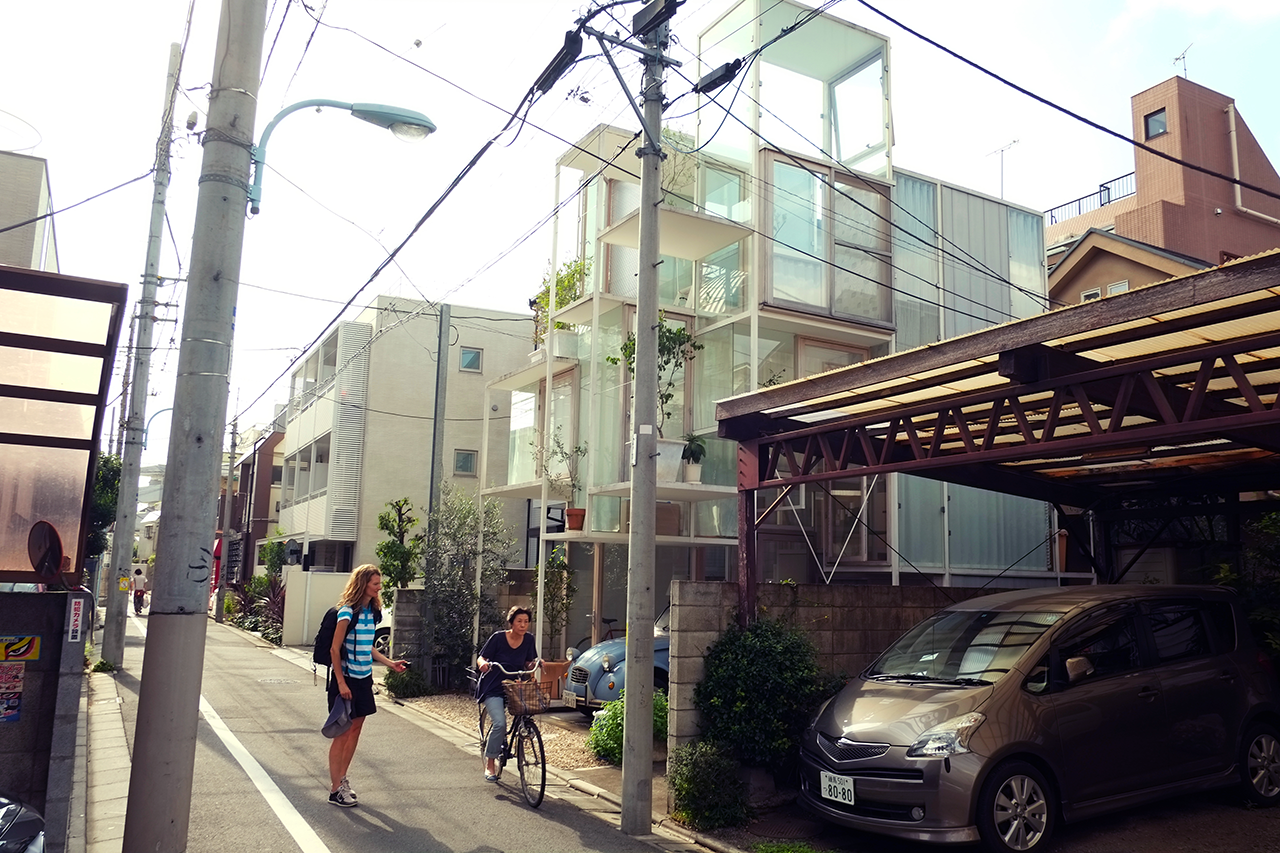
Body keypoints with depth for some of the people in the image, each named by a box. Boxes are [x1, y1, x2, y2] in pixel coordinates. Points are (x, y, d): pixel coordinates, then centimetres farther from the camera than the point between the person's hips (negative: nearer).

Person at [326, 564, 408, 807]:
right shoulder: (348, 612, -16)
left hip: (364, 679, 8)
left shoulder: (372, 611, 7)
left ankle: (341, 778, 27)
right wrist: (341, 683, -18)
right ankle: (335, 789, 9)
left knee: (355, 728, 13)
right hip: (347, 678, -7)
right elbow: (335, 649, -16)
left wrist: (390, 663, 9)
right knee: (342, 732, 0)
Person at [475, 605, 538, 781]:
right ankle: (490, 763, -5)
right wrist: (483, 664, -29)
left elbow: (528, 664, 7)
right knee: (500, 723, -23)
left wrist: (535, 663, -14)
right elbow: (481, 658, -7)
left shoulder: (529, 639, 0)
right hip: (493, 689, -4)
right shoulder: (498, 637, -12)